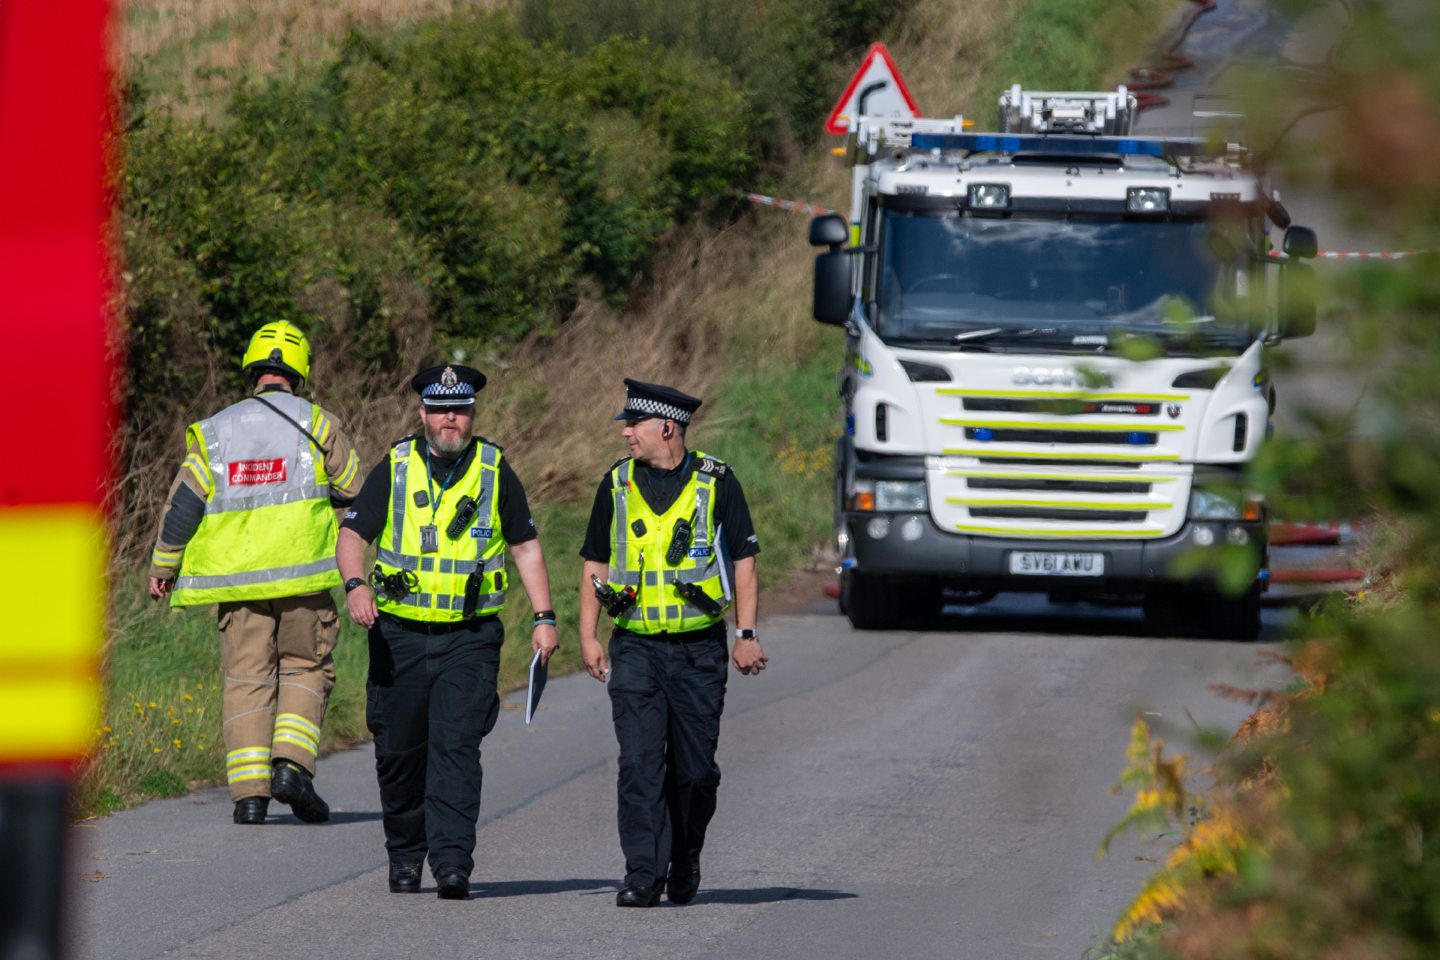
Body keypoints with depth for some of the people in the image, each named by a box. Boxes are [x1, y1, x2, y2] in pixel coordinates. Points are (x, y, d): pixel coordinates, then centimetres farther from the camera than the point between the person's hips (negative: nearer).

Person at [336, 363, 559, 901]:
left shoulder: (495, 473, 5)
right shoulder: (395, 470, 4)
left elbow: (525, 547, 12)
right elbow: (352, 534, 0)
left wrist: (544, 618, 5)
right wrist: (355, 584, -20)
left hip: (470, 639, -1)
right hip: (400, 634, 1)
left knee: (455, 746, -15)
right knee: (399, 753, 6)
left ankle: (452, 861, -20)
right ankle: (405, 857, 23)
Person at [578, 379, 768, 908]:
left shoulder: (716, 483, 0)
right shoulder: (617, 485, 7)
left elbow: (743, 562, 3)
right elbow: (595, 565, 13)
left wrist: (746, 635, -4)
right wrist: (587, 636, 5)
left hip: (698, 647, -1)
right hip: (636, 649, 1)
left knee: (694, 770, 3)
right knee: (640, 764, -10)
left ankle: (684, 863, 24)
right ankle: (643, 875, -10)